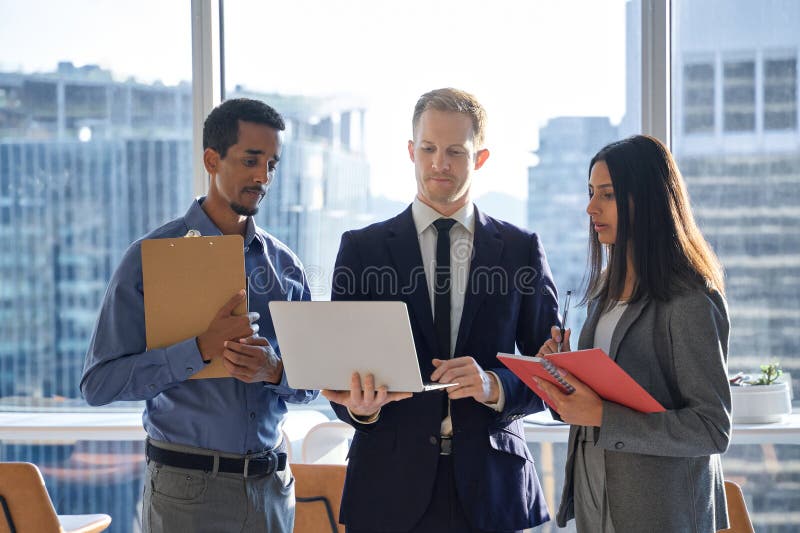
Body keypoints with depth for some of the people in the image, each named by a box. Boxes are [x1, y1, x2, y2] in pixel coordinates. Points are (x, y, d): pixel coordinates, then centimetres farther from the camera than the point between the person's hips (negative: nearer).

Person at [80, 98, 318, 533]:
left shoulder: (284, 264, 8)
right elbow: (99, 383, -11)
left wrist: (275, 369, -12)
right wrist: (201, 348, -21)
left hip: (271, 483, 4)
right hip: (187, 485, -4)